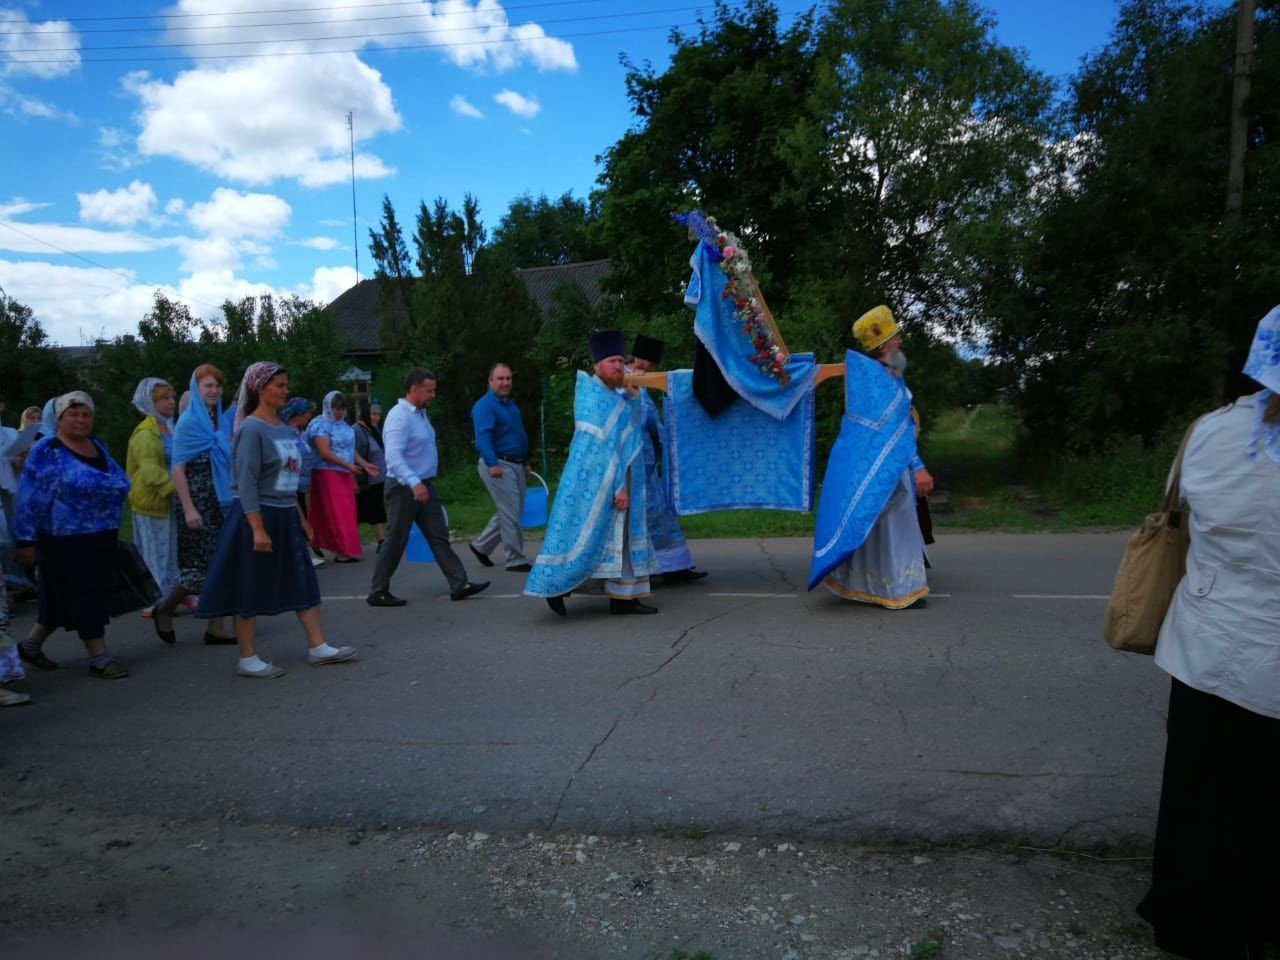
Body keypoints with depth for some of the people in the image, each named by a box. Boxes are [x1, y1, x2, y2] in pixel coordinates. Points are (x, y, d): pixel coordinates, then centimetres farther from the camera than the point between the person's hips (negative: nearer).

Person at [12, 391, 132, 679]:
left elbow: (114, 488, 19)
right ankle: (100, 657, 7)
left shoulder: (98, 447, 11)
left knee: (63, 598, 16)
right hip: (67, 541, -7)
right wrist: (26, 540, -14)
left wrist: (113, 531, 20)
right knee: (83, 598, -1)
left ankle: (30, 645, 33)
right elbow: (27, 499, -11)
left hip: (101, 539, 7)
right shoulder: (47, 451, -10)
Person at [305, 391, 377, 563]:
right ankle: (343, 551, -9)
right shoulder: (321, 425, -8)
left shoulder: (344, 424, 15)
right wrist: (347, 465, -21)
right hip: (328, 474, -8)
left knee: (346, 512, 8)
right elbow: (324, 452, -17)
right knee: (337, 513, -9)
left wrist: (364, 465, 8)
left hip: (345, 475, 8)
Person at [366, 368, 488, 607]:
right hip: (404, 488, -8)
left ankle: (460, 585, 6)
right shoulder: (399, 416, -19)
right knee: (395, 542, 2)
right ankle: (378, 593, 15)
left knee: (439, 537, 5)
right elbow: (393, 456, -31)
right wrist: (414, 482, -44)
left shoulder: (421, 413, 11)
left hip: (425, 485, 9)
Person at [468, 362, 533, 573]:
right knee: (511, 513, -6)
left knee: (510, 512, 14)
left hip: (515, 465, 9)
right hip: (499, 466, -9)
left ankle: (481, 546, 28)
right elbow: (482, 438, -24)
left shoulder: (510, 404, 17)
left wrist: (525, 462, 25)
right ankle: (515, 560, 3)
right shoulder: (484, 405, -12)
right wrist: (492, 464, -35)